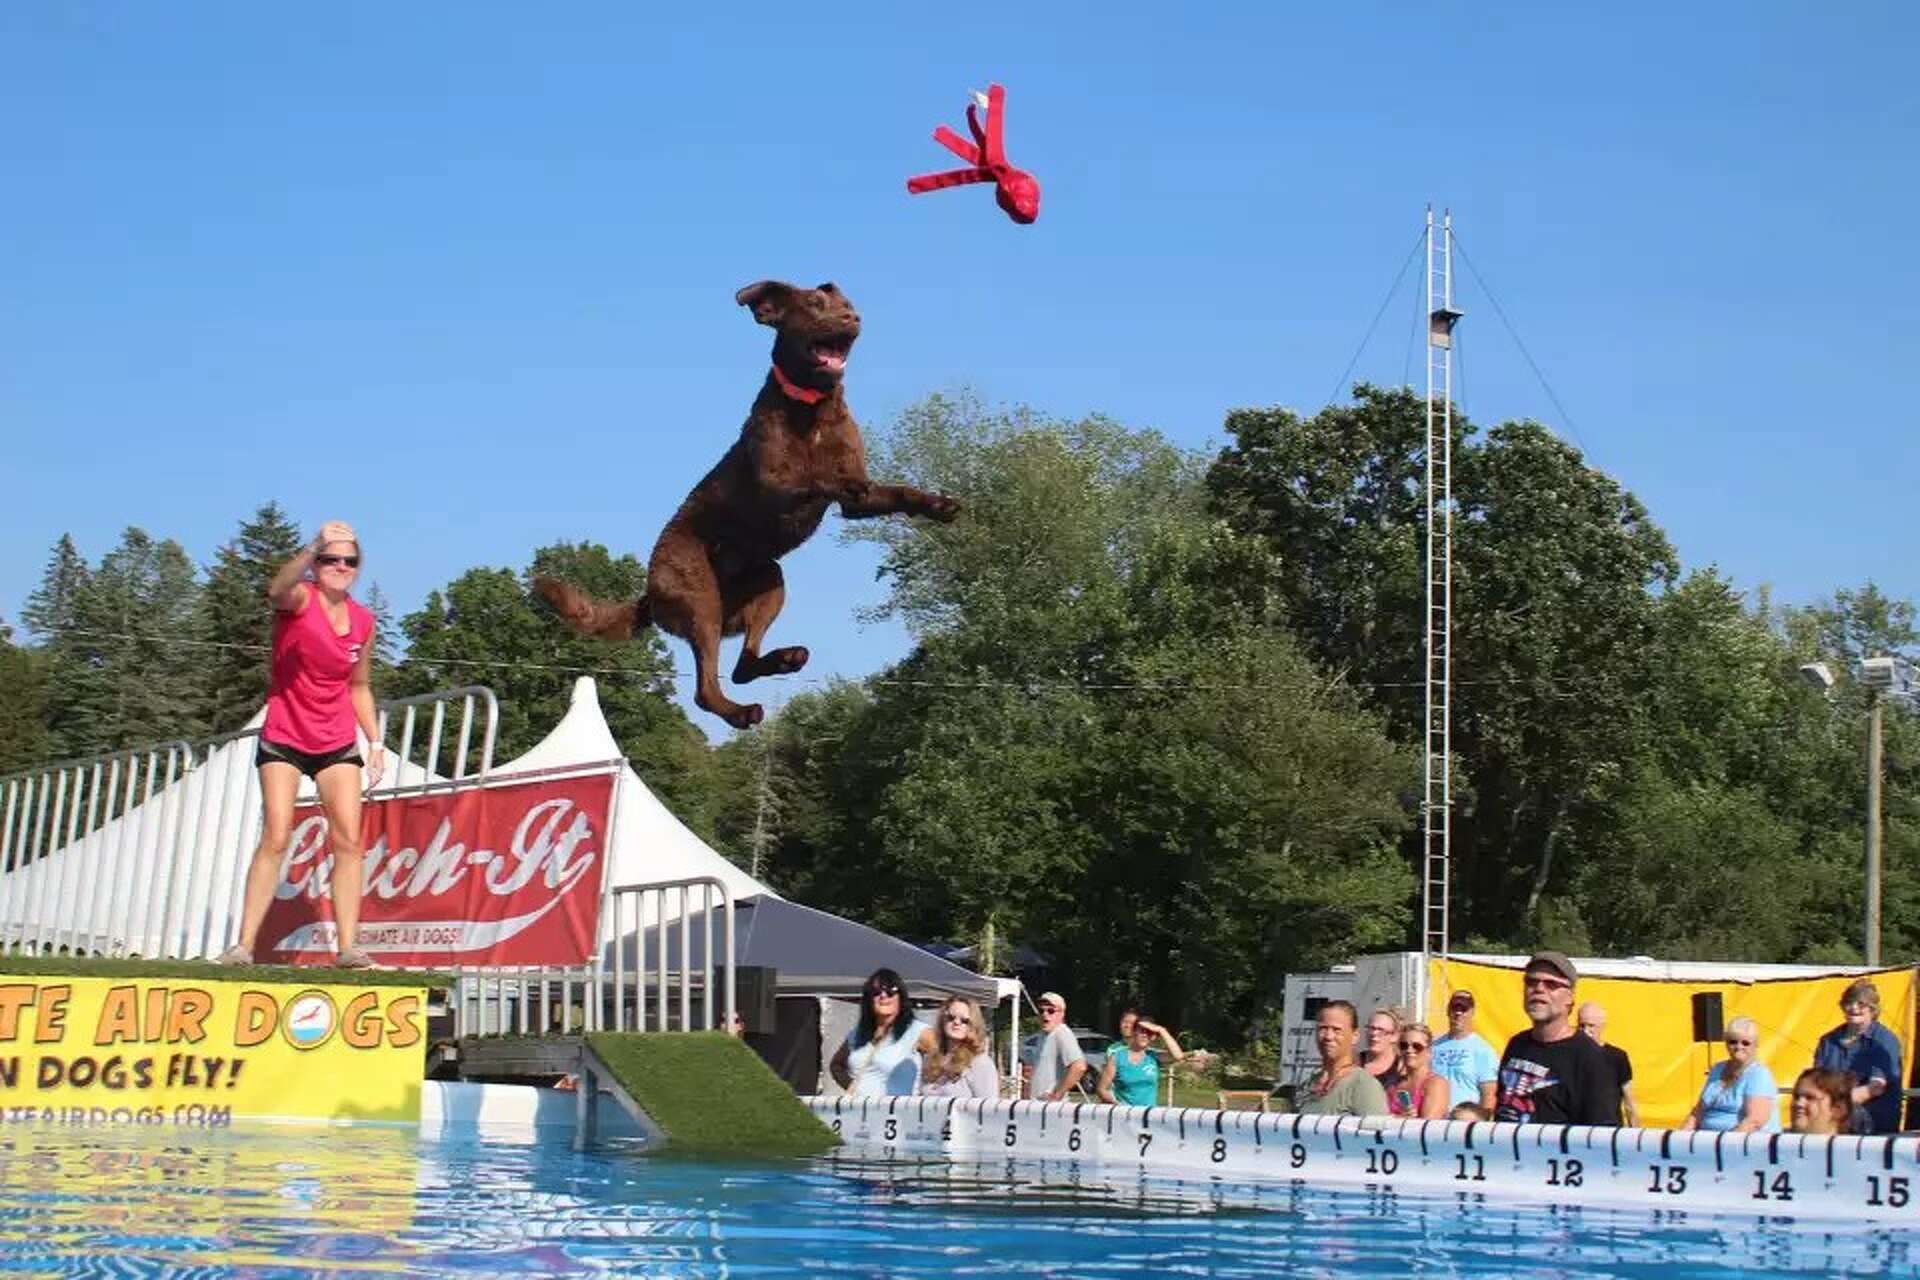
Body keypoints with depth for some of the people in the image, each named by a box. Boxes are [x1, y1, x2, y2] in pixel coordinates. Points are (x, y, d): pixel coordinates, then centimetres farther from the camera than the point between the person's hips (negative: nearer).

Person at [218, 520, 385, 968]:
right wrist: (313, 548, -54)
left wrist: (376, 741, 9)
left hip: (338, 743, 4)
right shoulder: (301, 600, -10)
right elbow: (277, 592, -37)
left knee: (349, 840, -6)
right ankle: (244, 945, -7)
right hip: (283, 739, -4)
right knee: (275, 838, -11)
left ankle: (347, 946, -5)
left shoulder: (363, 620, 4)